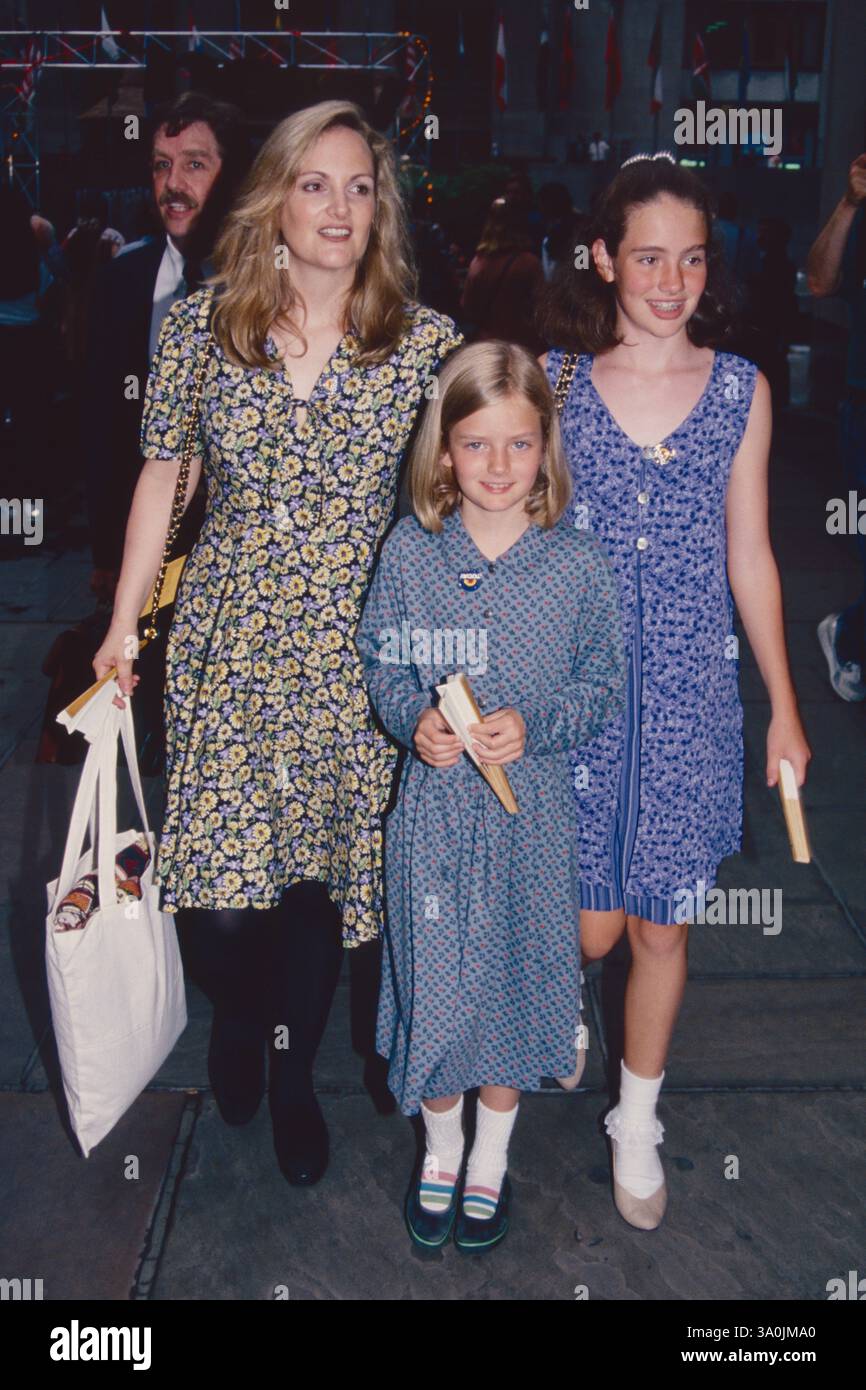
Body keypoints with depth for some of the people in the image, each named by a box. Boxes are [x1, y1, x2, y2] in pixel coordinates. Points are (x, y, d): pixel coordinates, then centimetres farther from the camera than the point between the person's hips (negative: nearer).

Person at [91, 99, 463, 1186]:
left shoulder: (429, 344, -2)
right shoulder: (198, 327, 0)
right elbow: (161, 479, 8)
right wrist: (122, 628, 9)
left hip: (362, 658, 0)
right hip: (226, 646, 0)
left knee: (322, 876, 9)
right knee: (220, 897, -2)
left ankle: (294, 1074, 38)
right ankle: (239, 1015, 37)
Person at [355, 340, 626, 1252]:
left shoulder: (576, 563, -7)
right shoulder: (409, 551, -5)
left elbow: (603, 684, -1)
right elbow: (379, 660, 4)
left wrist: (533, 725, -18)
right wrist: (413, 720, -14)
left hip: (530, 809, 0)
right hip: (432, 806, 0)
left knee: (514, 980, 14)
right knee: (432, 981, 9)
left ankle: (490, 1161, 39)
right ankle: (439, 1150, 37)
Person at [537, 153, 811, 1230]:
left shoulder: (740, 389, 3)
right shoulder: (556, 379, -1)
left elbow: (748, 556, 7)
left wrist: (784, 707, 9)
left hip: (691, 691, 1)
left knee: (660, 924, 9)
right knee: (589, 924, 4)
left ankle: (636, 1125, 33)